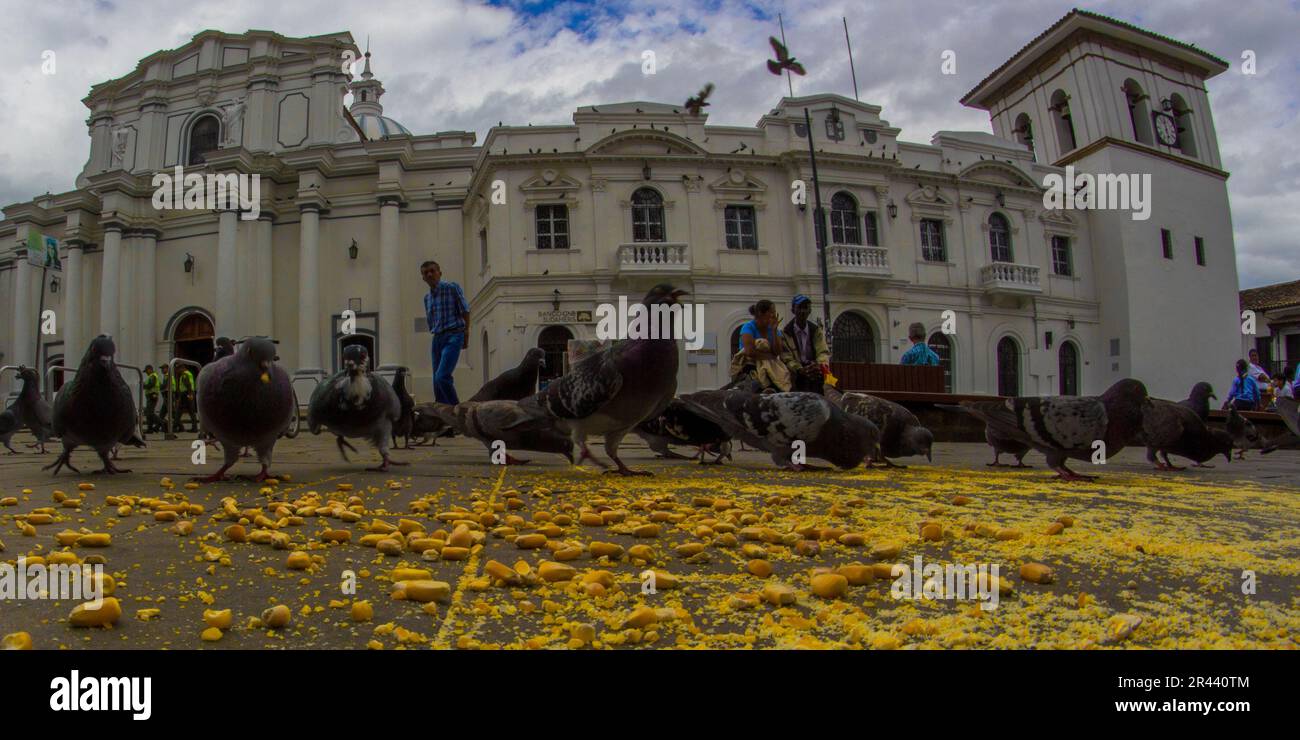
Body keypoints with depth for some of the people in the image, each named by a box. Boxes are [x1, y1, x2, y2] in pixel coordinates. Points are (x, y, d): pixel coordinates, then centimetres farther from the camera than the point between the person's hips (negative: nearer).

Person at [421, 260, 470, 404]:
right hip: (437, 339, 7)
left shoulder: (452, 288, -2)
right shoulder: (427, 297, 15)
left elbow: (465, 311, -2)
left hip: (453, 337, -7)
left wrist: (466, 336, -1)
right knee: (437, 381, 4)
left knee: (442, 377, -22)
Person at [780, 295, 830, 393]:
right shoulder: (786, 333, 2)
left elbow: (823, 351, -1)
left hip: (816, 375, 2)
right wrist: (800, 370, -25)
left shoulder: (816, 330, 11)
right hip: (797, 377, -2)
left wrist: (822, 365, -25)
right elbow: (787, 358, -5)